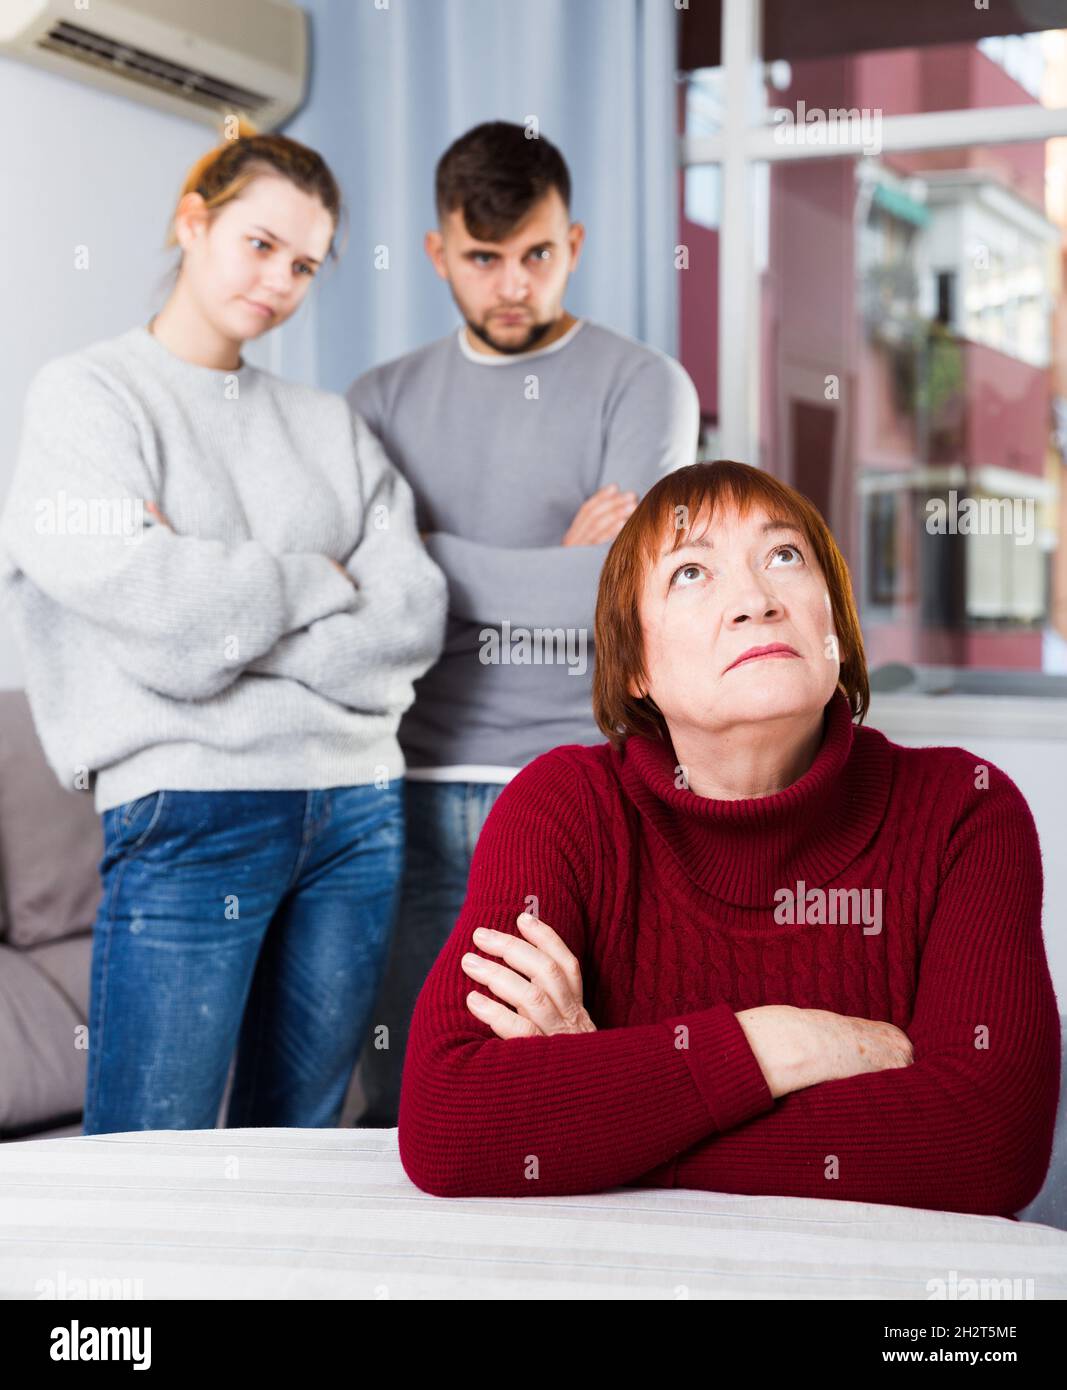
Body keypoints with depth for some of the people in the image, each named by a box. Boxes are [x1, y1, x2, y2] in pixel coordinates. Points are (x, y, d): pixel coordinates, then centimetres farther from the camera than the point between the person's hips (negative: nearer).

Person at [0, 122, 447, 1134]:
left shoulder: (330, 424, 15)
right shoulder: (85, 396, 3)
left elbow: (415, 620, 2)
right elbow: (157, 600, -12)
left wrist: (230, 621, -7)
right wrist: (316, 581, 1)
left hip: (355, 810, 5)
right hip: (192, 810, -4)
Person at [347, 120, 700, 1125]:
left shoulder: (643, 386, 1)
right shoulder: (384, 401, 12)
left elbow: (609, 595, -11)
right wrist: (548, 572, -8)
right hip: (420, 794, 3)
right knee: (400, 1111, 9)